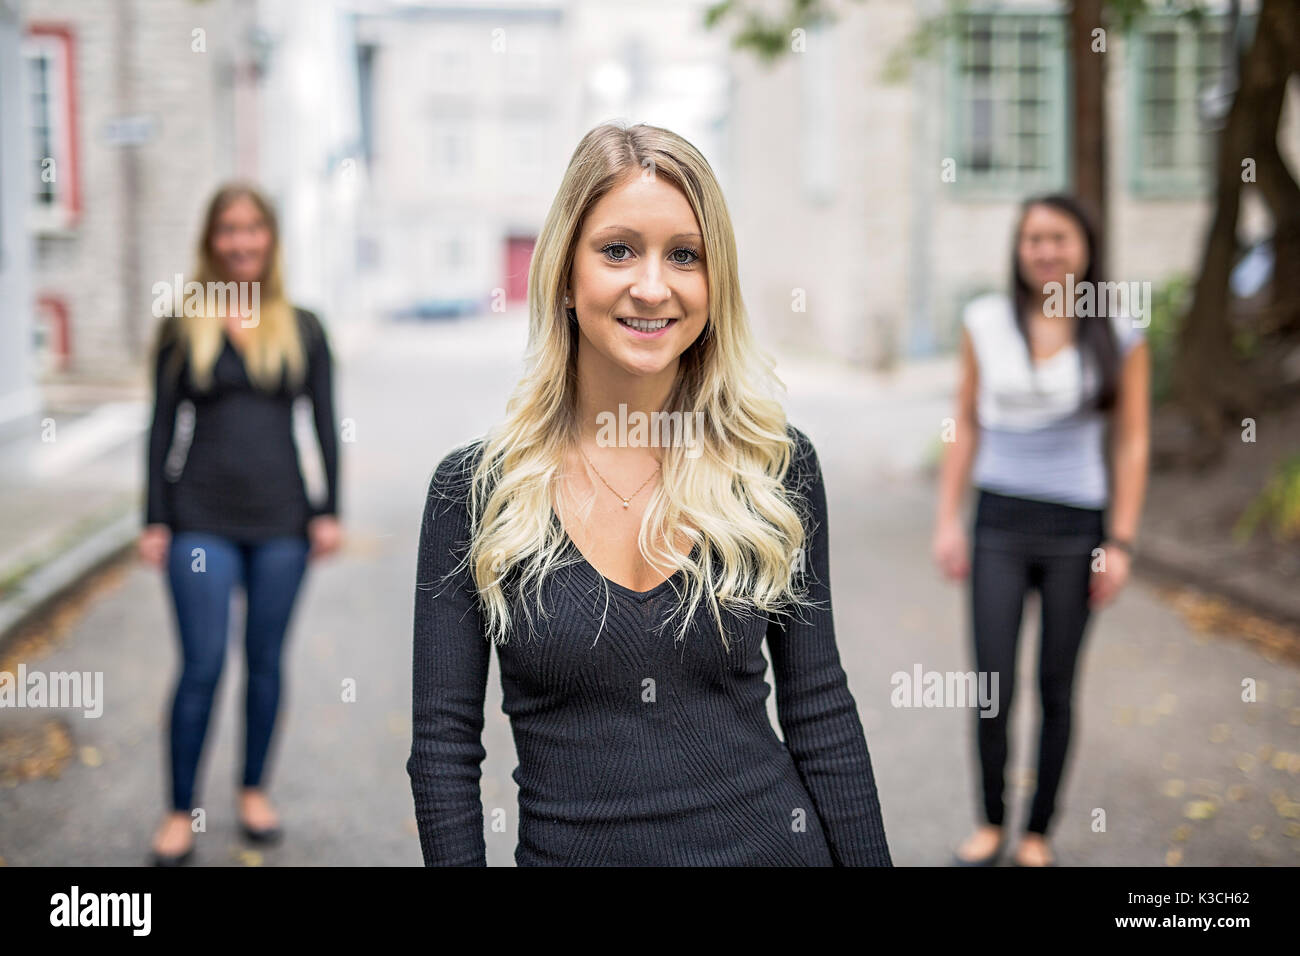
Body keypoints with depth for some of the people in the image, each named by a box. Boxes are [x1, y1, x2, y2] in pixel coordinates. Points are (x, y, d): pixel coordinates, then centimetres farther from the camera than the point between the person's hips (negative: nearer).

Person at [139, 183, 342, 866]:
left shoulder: (302, 328, 7)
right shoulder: (182, 327, 4)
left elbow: (326, 424, 8)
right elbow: (161, 428, 4)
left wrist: (330, 510, 1)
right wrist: (154, 520, 0)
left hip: (280, 516, 2)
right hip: (202, 518, -1)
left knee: (265, 661, 10)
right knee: (203, 664, -4)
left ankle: (254, 790, 26)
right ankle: (180, 810, 8)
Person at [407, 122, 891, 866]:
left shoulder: (778, 466, -4)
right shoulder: (474, 489, -7)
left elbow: (821, 716, 0)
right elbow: (444, 747, -5)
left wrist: (869, 857, -2)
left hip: (773, 842, 1)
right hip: (568, 849, 0)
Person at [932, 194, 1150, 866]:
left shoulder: (1119, 334, -3)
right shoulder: (986, 323, 1)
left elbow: (1131, 443, 0)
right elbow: (966, 425, 7)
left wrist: (1119, 543, -4)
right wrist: (948, 520, 3)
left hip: (1076, 529, -1)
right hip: (999, 525, 1)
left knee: (1057, 691, 8)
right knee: (993, 689, -2)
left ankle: (1038, 833, 24)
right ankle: (990, 823, 20)